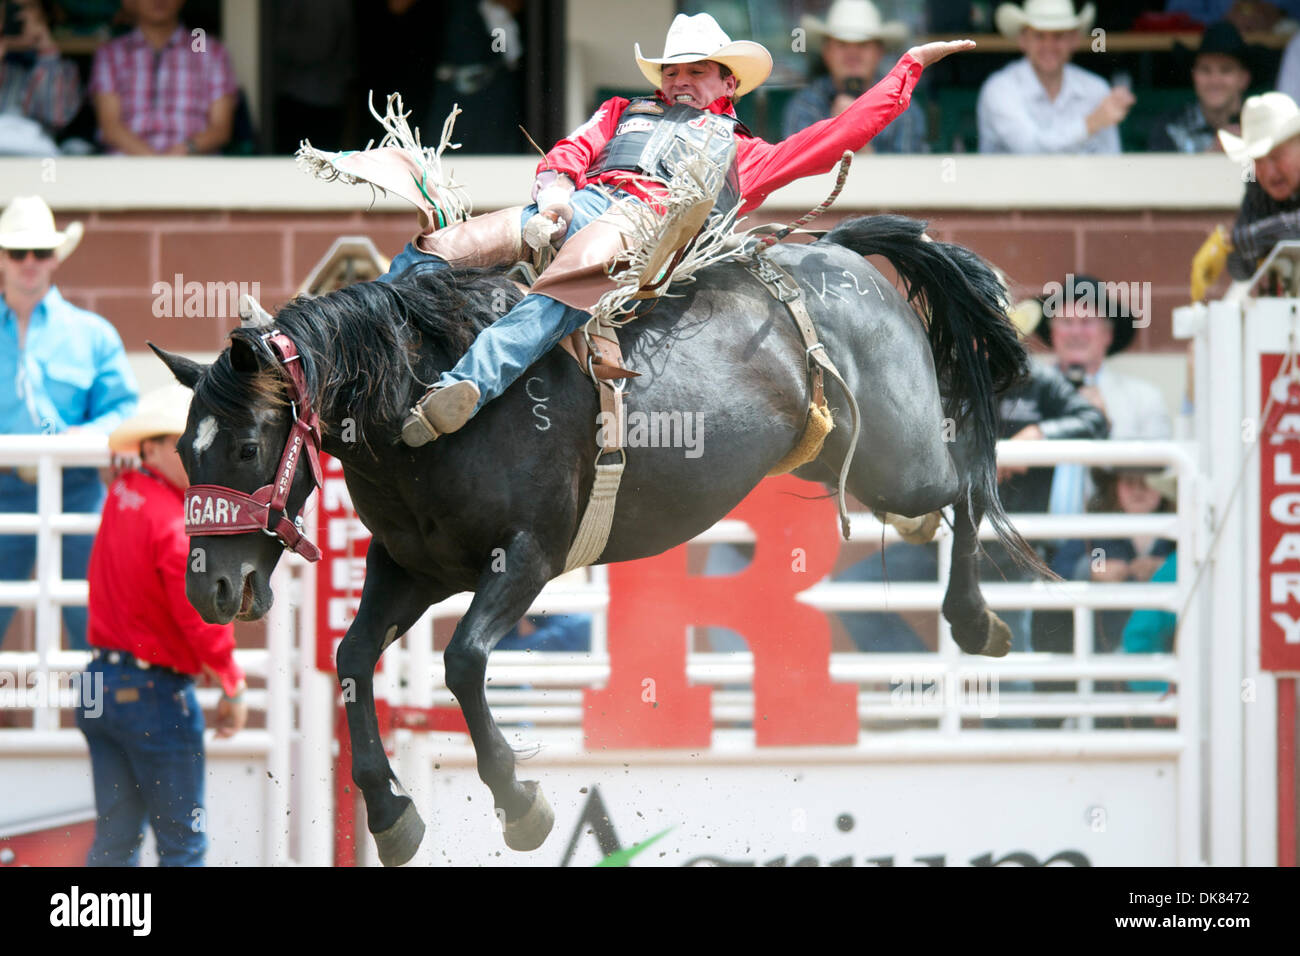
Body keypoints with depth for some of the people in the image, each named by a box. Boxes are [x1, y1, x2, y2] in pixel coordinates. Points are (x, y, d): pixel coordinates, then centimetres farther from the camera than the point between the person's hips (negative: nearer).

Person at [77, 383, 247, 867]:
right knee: (183, 843, -1)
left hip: (101, 682, 8)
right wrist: (232, 686, -5)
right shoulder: (175, 524, -18)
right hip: (156, 692, -8)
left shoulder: (121, 496, 5)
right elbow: (201, 614, -18)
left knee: (114, 840, 11)